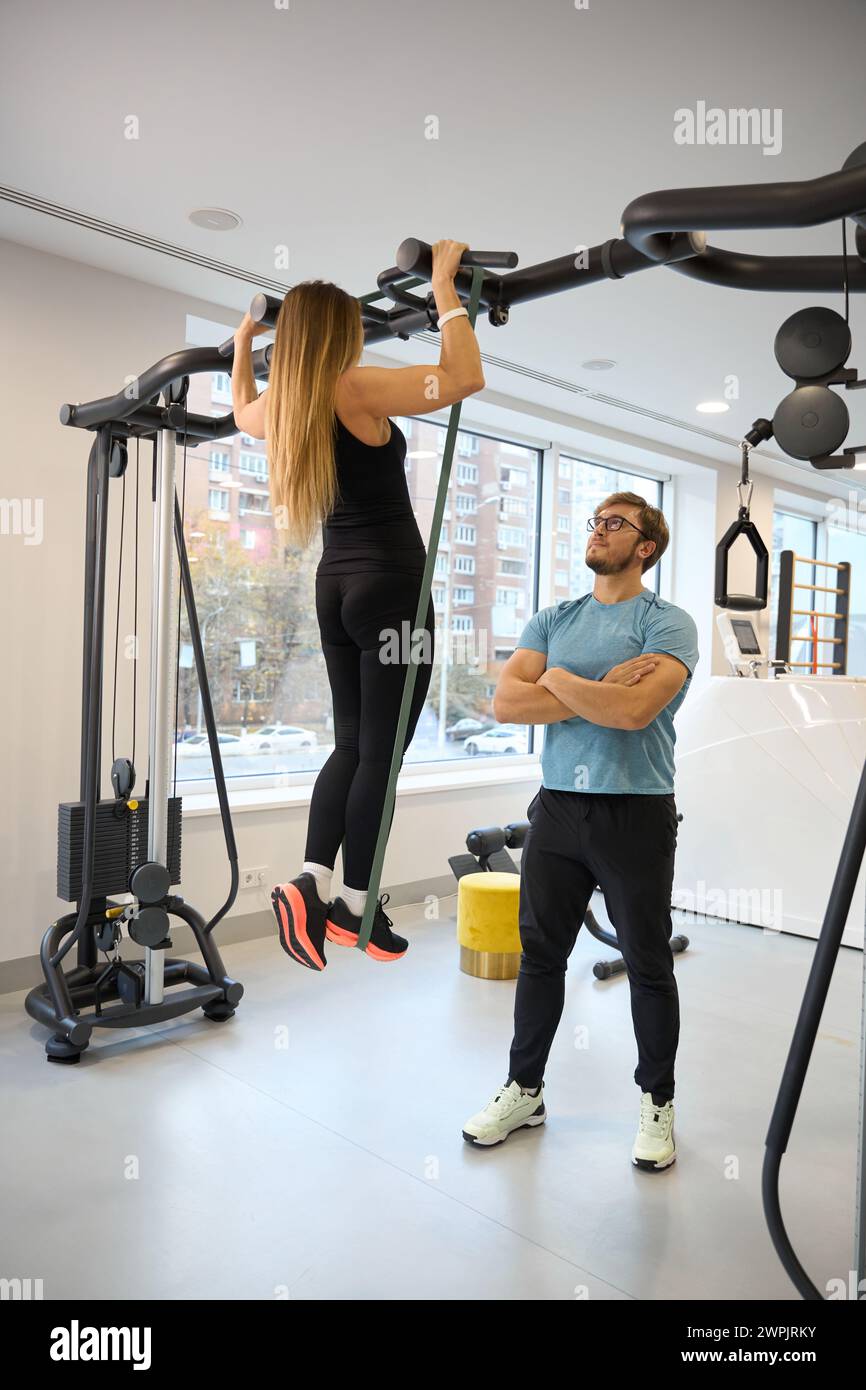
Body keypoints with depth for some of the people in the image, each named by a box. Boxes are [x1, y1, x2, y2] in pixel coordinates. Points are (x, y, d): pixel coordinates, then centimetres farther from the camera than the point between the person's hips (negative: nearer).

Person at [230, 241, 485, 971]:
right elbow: (465, 378, -13)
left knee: (351, 744, 14)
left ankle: (312, 882, 3)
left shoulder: (278, 405, 9)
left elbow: (242, 411, 33)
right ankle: (354, 904, 8)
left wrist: (242, 345, 43)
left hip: (338, 583, 8)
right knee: (381, 753, 0)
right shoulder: (357, 390, -12)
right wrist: (444, 286, -5)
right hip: (390, 584, -8)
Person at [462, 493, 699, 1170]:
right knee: (540, 956, 13)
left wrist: (560, 680, -9)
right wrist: (601, 689, -12)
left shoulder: (667, 623, -5)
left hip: (636, 814, -4)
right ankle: (525, 1090, 31)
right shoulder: (553, 620, 10)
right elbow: (506, 701, -5)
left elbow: (635, 711, -23)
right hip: (558, 807, 5)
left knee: (649, 966, 9)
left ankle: (658, 1103, 28)